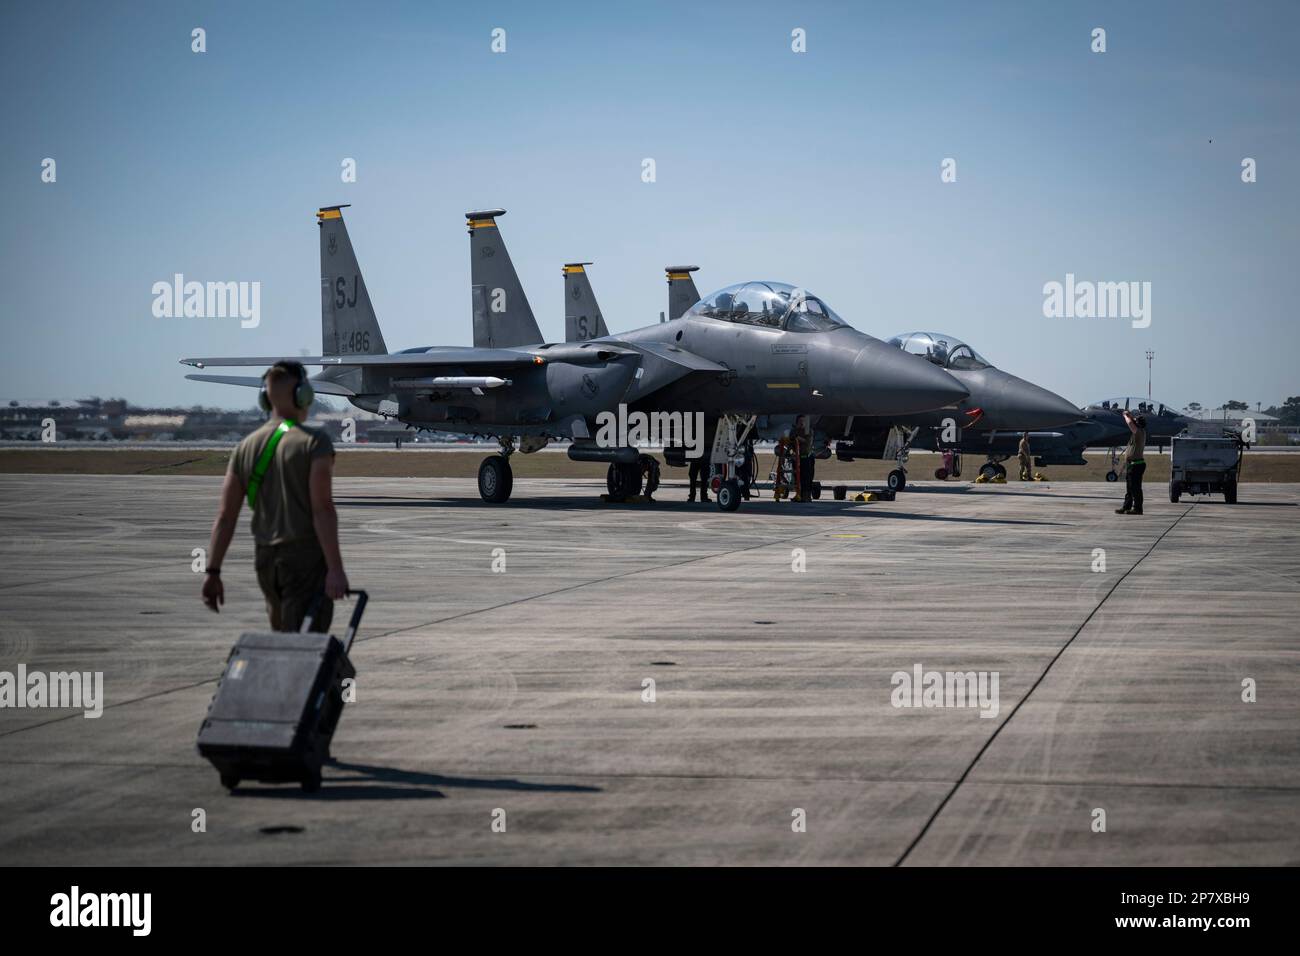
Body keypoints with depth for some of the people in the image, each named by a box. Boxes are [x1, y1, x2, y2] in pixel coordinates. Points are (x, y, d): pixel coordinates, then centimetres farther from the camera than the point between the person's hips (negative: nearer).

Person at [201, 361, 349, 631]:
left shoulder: (246, 447, 7)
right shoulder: (314, 443, -9)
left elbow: (225, 516, 5)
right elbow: (322, 509, -17)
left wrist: (213, 571, 8)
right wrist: (335, 569, -19)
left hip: (266, 559, 6)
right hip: (306, 558, -6)